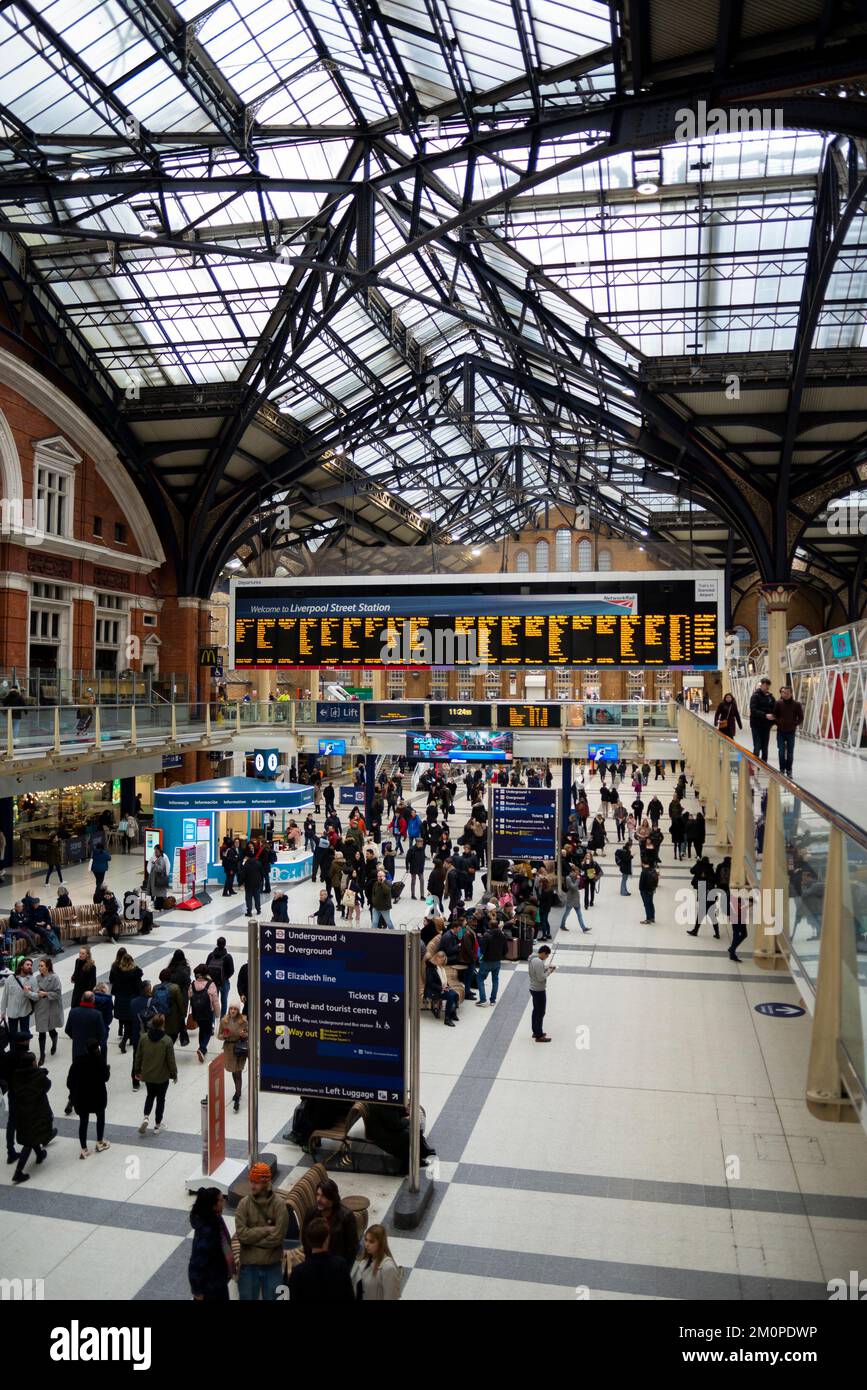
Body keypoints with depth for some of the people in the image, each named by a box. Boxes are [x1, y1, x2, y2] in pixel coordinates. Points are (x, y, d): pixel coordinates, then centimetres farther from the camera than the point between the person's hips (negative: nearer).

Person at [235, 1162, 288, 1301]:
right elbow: (241, 1234, -18)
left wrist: (252, 1237, -15)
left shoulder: (279, 1204, -13)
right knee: (247, 1298, 13)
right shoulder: (244, 1203, -10)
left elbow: (277, 1237, -18)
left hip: (273, 1265, -1)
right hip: (249, 1265, 1)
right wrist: (267, 1229, -20)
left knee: (272, 1298, 13)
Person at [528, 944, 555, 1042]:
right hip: (539, 990, -10)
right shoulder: (538, 962, -27)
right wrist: (549, 972, -12)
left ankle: (536, 1032, 32)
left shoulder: (532, 958, 4)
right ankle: (539, 1036, 9)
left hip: (533, 989, 10)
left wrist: (547, 967, 6)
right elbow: (541, 978, -25)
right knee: (540, 1013, 1)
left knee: (536, 1011, 20)